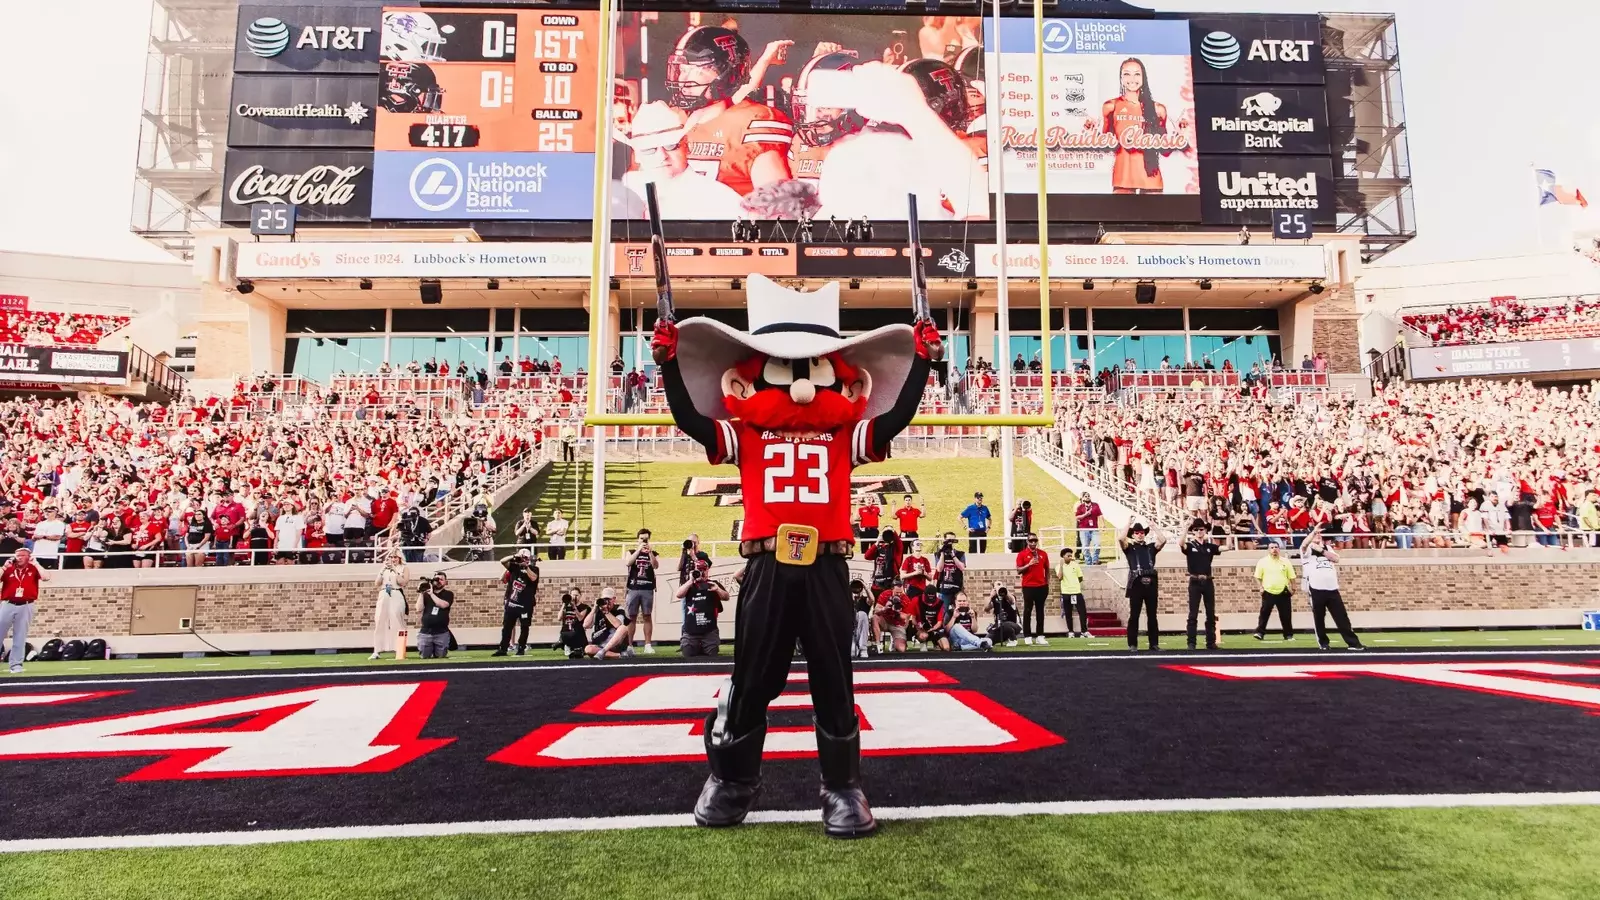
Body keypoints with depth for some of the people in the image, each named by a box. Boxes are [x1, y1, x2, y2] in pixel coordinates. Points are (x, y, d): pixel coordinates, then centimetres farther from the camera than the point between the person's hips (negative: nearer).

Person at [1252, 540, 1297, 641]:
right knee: (1264, 614, -3)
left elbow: (1291, 577, 9)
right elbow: (1258, 577, 5)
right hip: (1268, 592, -1)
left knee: (1285, 615, 6)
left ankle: (1288, 635, 17)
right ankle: (1260, 633, 1)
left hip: (1283, 592, 2)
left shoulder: (1285, 561, 5)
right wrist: (1261, 587, -3)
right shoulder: (1262, 561, 0)